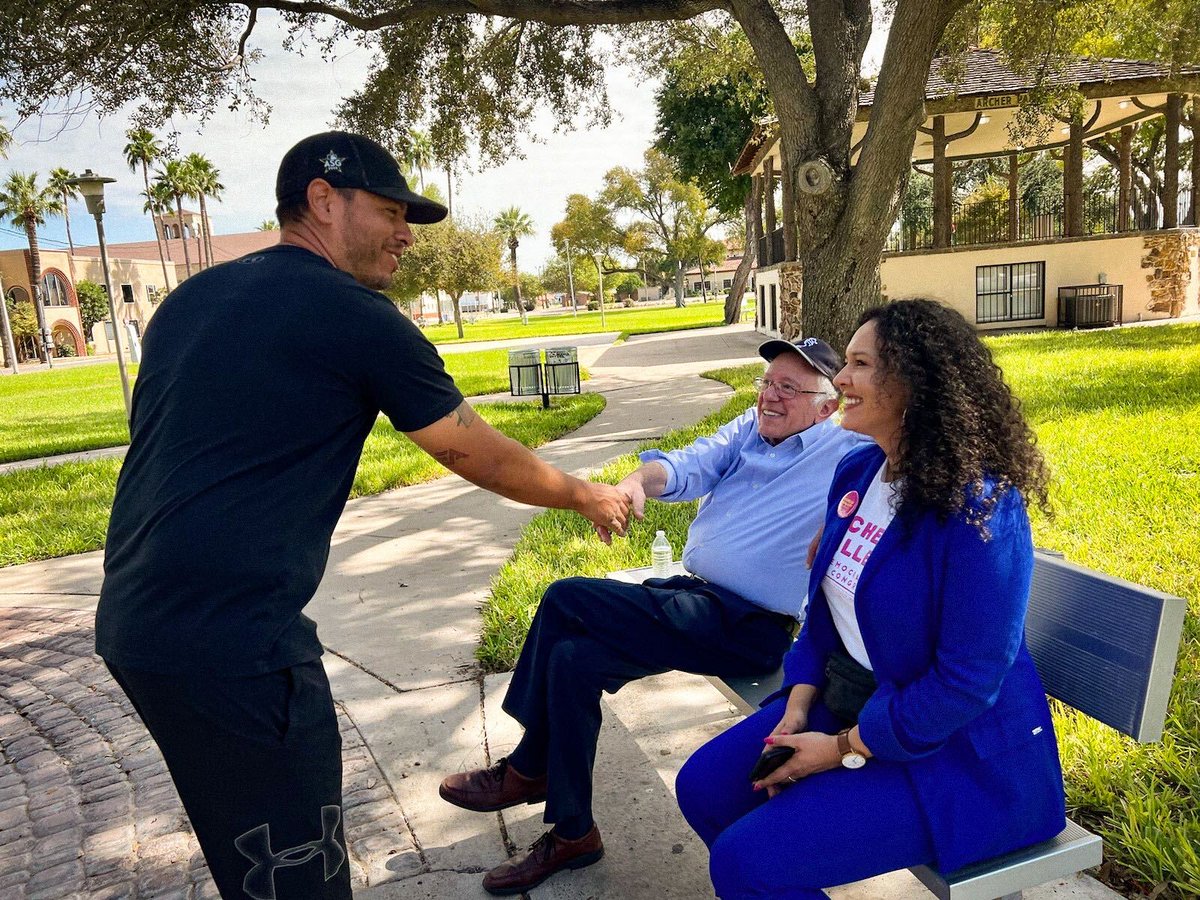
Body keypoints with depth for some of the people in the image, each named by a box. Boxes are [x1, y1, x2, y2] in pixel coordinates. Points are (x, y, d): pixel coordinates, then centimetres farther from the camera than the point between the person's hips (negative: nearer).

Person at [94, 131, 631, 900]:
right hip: (231, 641, -9)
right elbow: (477, 455, -3)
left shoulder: (188, 300, 13)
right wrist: (586, 496, 13)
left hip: (134, 623, 9)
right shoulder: (357, 316, -10)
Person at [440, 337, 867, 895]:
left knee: (565, 598, -17)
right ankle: (571, 834, 7)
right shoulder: (750, 427, 12)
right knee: (572, 658, -10)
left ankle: (527, 770, 3)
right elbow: (693, 464, -4)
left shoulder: (846, 454, -4)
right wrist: (641, 480, -23)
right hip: (695, 597, 8)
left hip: (750, 629, -8)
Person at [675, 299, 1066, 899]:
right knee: (702, 787, 4)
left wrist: (842, 749, -17)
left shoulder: (979, 508, -24)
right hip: (844, 701, 8)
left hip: (956, 753, -8)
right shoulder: (856, 472, 1)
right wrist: (798, 704, -3)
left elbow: (967, 682, -23)